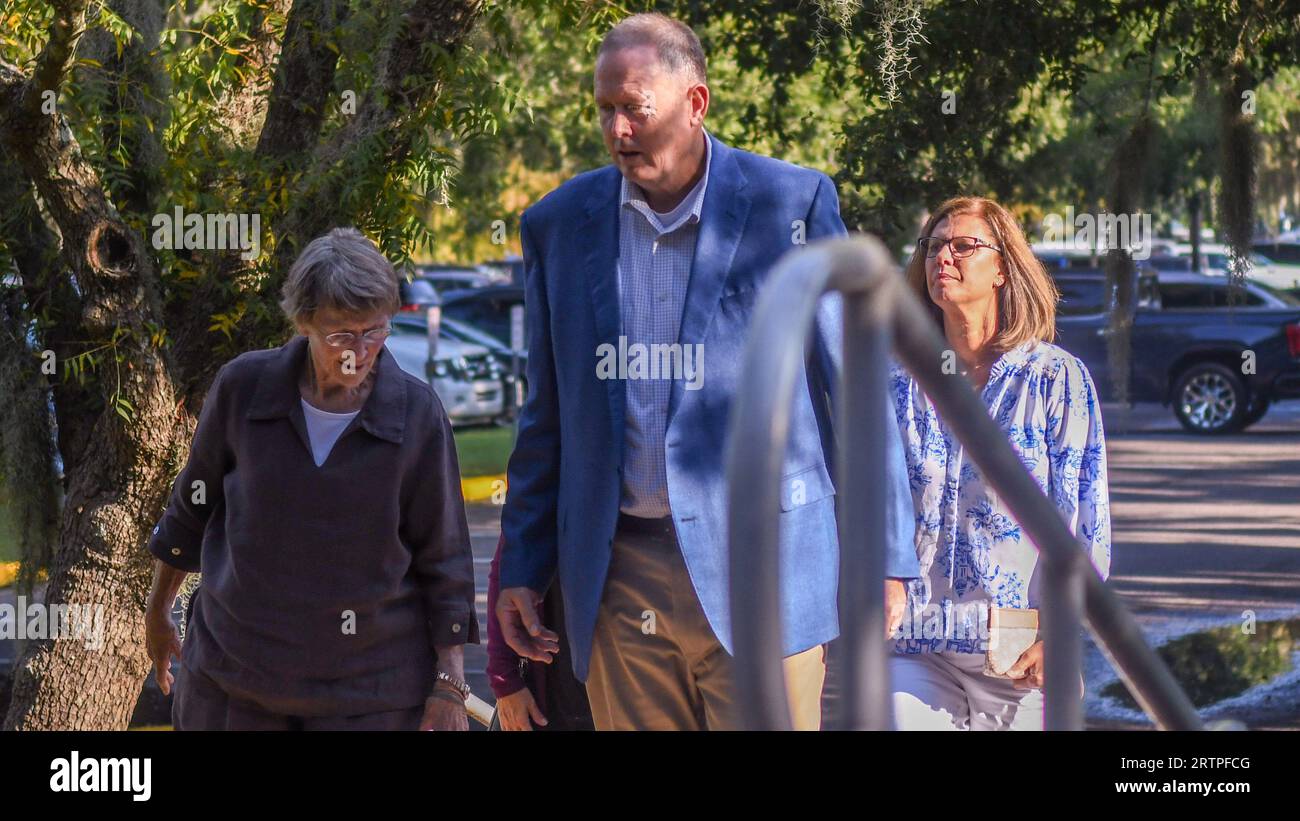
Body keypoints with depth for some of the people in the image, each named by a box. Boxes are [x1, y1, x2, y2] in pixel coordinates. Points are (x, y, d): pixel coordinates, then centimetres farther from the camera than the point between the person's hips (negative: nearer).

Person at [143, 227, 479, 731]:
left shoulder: (417, 415, -11)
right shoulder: (243, 388, -7)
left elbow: (443, 558, -3)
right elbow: (194, 504, 9)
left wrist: (450, 684, -4)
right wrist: (157, 611, 19)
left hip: (368, 689, -2)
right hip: (233, 676, 2)